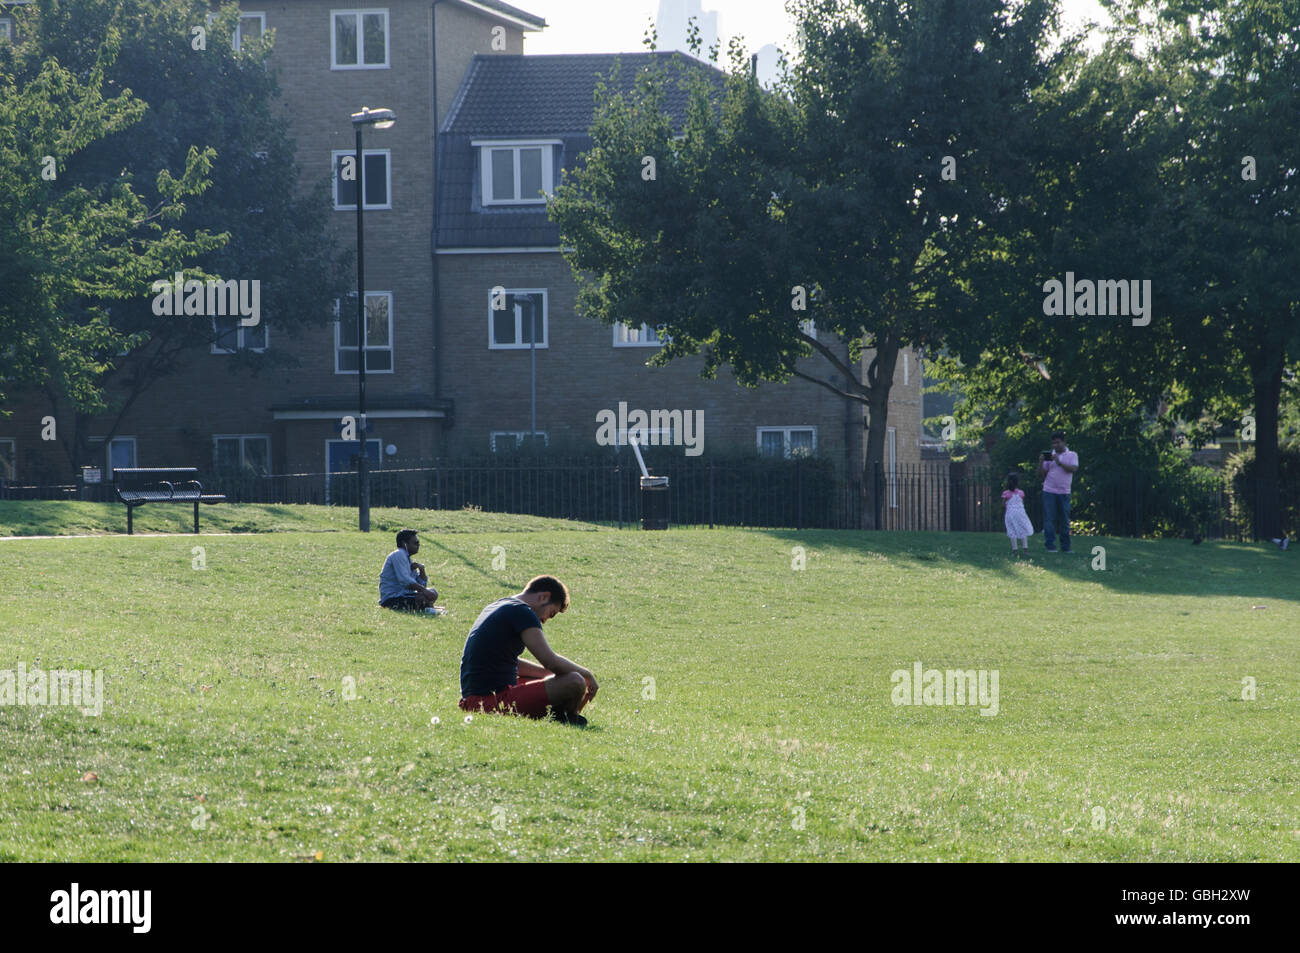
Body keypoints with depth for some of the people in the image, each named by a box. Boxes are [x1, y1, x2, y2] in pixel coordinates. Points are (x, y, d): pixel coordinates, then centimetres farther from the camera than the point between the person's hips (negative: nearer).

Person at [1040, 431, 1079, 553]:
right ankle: (1050, 546, -4)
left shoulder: (1072, 455, 8)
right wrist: (1041, 462, -8)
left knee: (1064, 520, 2)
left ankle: (1065, 546, 8)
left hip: (1064, 492, -1)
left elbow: (1073, 469, -9)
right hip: (1049, 491, 1)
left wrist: (1059, 463, -17)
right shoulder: (1049, 456, 11)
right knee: (1049, 519, -5)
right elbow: (1042, 473, 8)